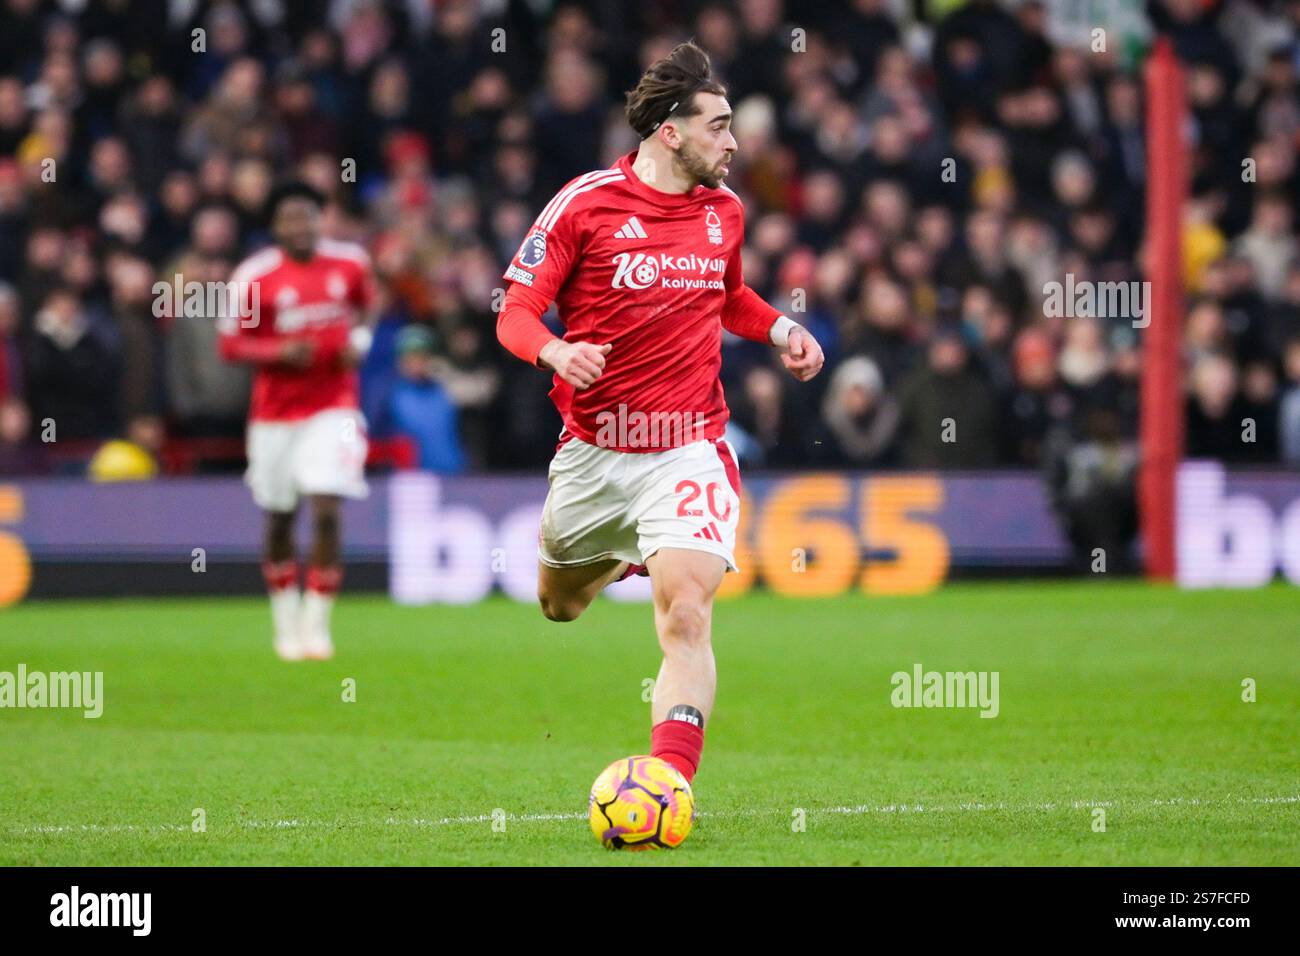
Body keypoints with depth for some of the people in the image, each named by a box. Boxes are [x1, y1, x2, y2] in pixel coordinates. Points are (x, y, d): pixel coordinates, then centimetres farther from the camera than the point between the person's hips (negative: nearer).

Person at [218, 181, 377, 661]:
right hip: (275, 413, 0)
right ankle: (286, 621, 26)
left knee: (327, 512, -13)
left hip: (333, 408, 0)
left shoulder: (350, 263, -1)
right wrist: (281, 352, -20)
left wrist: (358, 340, -1)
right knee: (279, 518, 9)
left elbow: (365, 305, 20)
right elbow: (230, 343, -5)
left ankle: (316, 622, -4)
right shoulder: (253, 276, -9)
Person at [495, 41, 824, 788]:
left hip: (688, 451, 0)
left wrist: (779, 329, 7)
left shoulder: (724, 210, 6)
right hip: (592, 449, 0)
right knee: (558, 605, 22)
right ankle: (627, 556, 57)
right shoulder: (585, 203, -8)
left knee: (686, 618, -20)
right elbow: (516, 313, -7)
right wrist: (556, 352, -28)